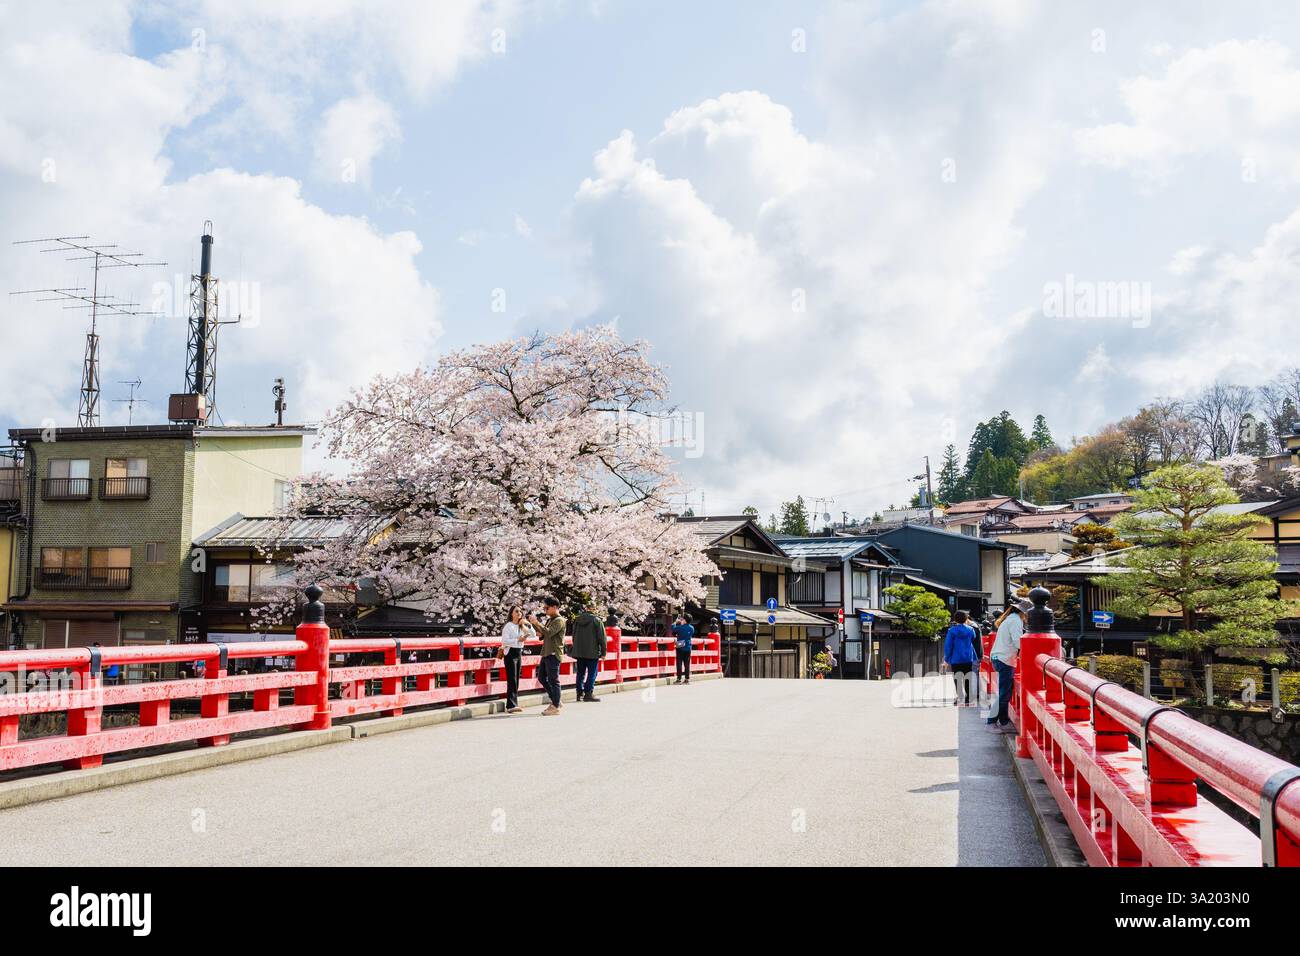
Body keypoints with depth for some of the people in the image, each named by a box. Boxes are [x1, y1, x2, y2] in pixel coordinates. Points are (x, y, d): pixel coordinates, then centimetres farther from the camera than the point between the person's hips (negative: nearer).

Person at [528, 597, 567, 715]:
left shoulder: (559, 620, -12)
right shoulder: (550, 620, 18)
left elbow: (548, 632, -25)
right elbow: (542, 634, 19)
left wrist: (537, 622, -24)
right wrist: (534, 624, 4)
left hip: (554, 654, -10)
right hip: (546, 653, 10)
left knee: (553, 680, -5)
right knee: (542, 677, 14)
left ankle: (555, 707, 1)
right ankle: (555, 700, 23)